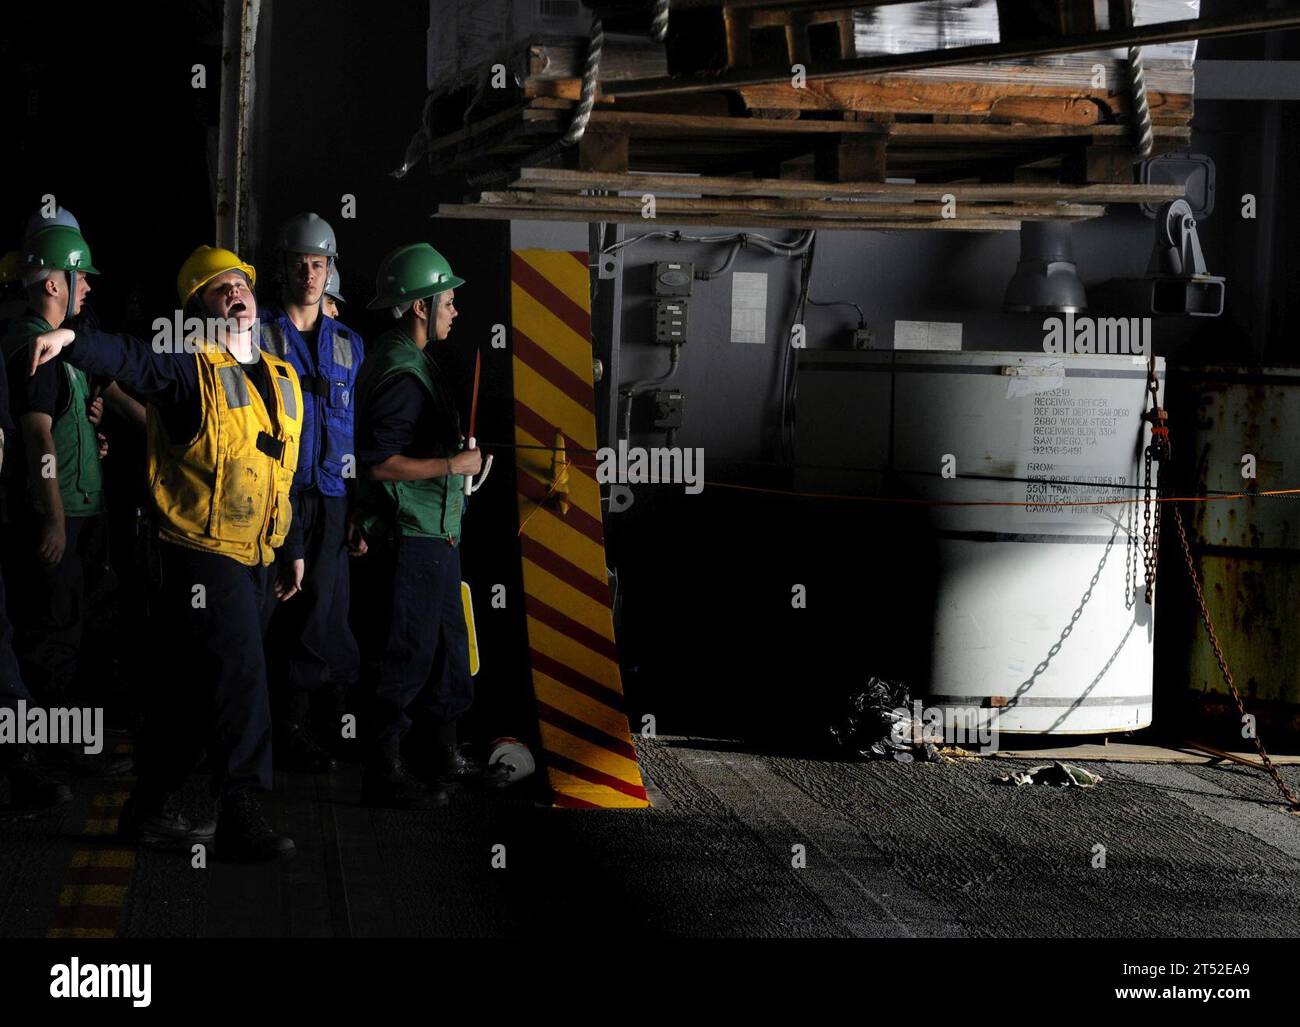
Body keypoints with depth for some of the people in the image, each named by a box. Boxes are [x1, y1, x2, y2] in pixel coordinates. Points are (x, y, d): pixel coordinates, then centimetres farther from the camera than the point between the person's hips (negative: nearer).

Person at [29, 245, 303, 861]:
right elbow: (130, 359, -26)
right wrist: (70, 340, -44)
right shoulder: (190, 369, -8)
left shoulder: (282, 380, 14)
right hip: (202, 550, -7)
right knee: (237, 671, -15)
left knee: (192, 684, 12)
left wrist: (292, 548, 20)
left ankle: (151, 809, 20)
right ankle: (241, 814, -13)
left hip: (254, 555, 7)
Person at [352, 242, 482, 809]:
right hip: (408, 542, -11)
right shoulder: (401, 374, -20)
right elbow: (378, 463, -25)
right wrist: (453, 465, -20)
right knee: (406, 655, -5)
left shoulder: (411, 362, 14)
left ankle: (444, 751, 30)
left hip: (430, 536, 11)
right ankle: (385, 773, 2)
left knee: (446, 645, 18)